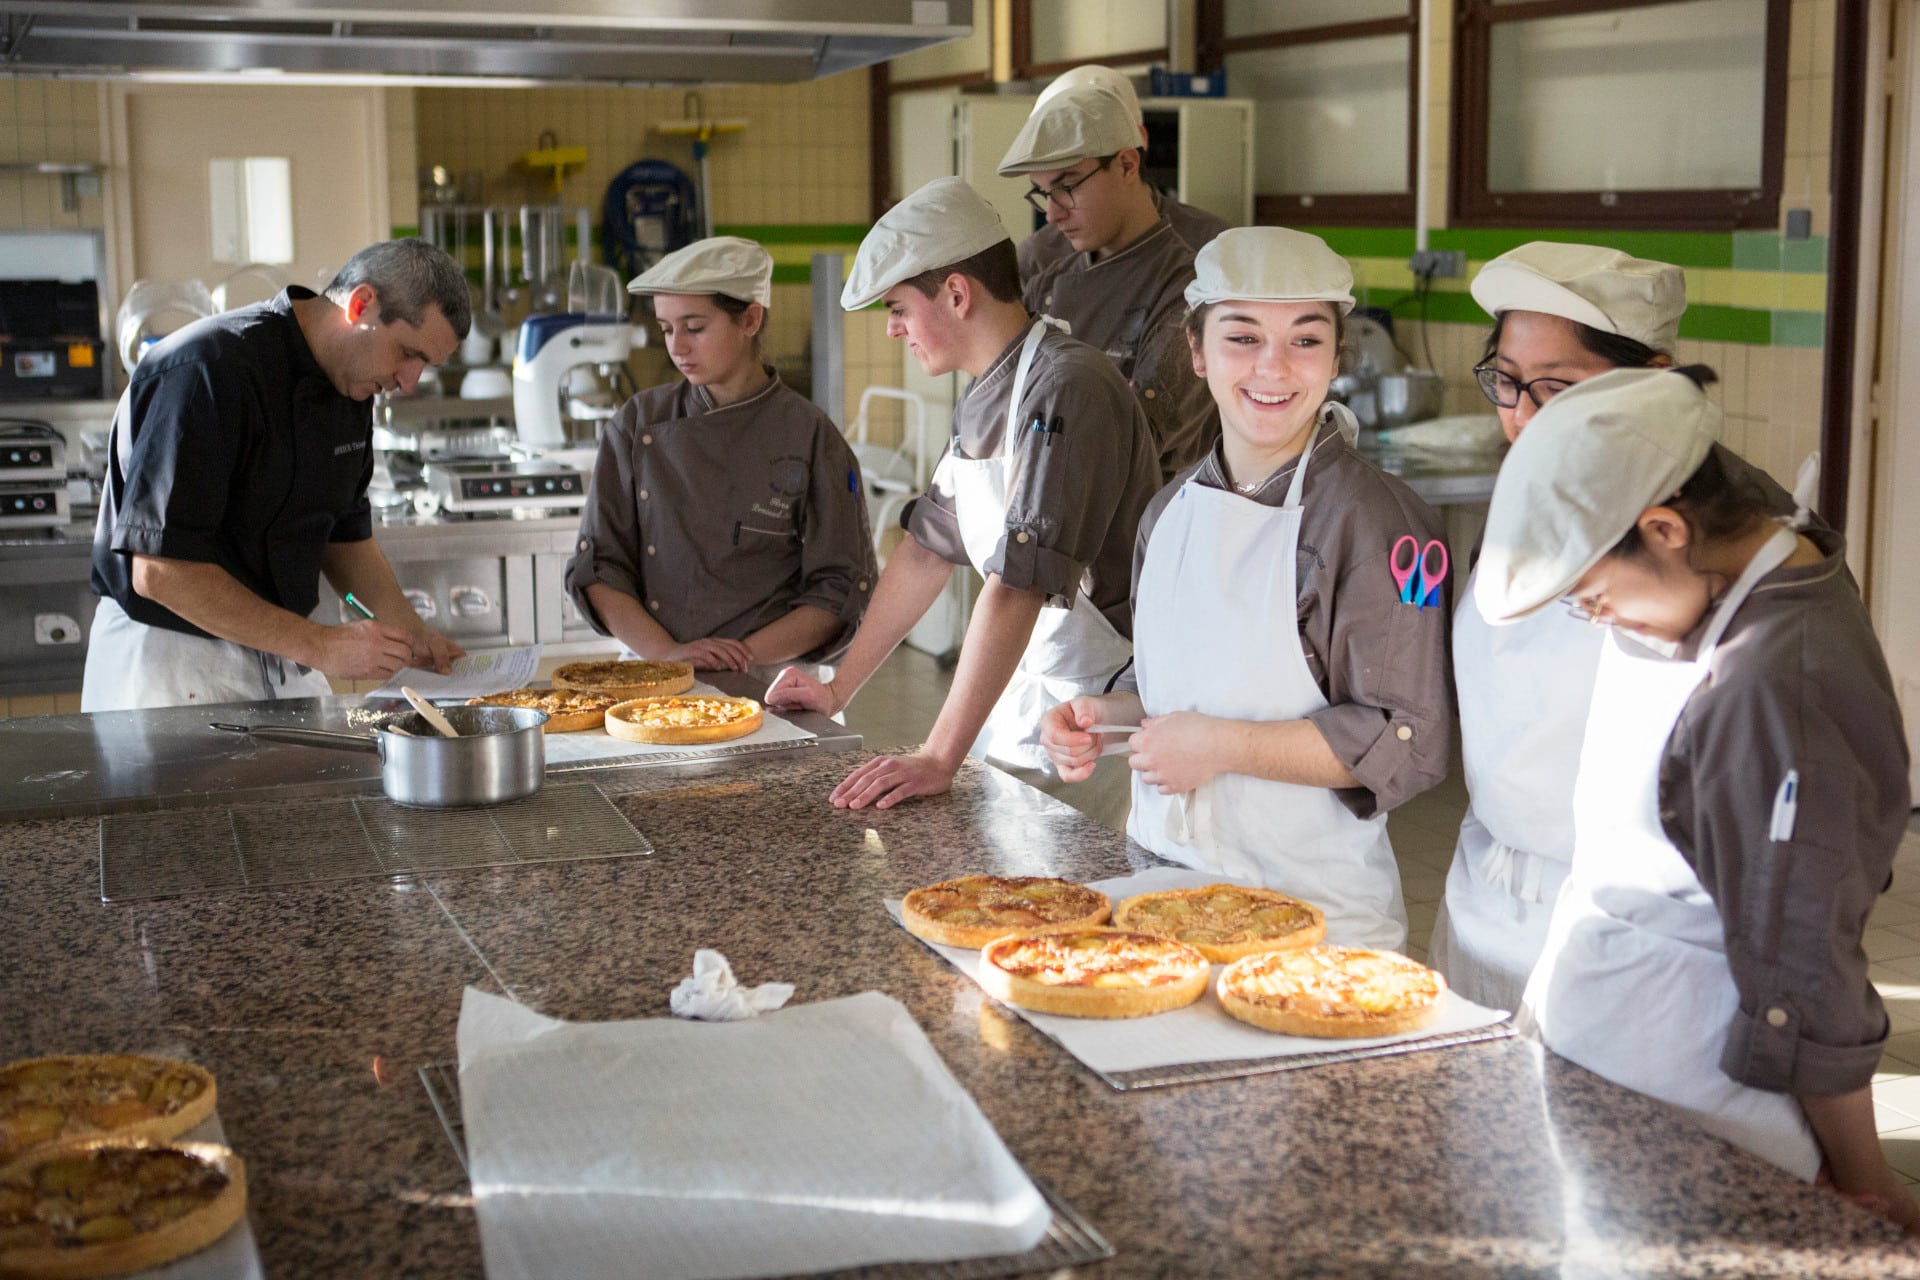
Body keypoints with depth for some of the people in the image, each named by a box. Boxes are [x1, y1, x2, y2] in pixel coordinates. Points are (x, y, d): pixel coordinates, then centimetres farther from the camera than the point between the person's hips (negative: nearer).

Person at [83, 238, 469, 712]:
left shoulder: (349, 387, 5)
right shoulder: (207, 370, -21)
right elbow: (160, 571, -25)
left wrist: (413, 636, 1)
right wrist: (319, 645, -24)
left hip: (281, 657, 7)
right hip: (171, 656, -7)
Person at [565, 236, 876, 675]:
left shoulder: (810, 437, 0)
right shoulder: (637, 425, 8)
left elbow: (843, 590, 1)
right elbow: (597, 565, 8)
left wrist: (744, 656, -10)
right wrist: (667, 653, -7)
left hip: (766, 688, -2)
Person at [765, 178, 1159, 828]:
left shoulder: (1065, 390, -23)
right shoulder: (983, 396, 8)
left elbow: (1019, 584, -29)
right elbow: (928, 548, 17)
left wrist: (940, 757, -31)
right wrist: (838, 688, 17)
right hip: (1021, 694, 9)